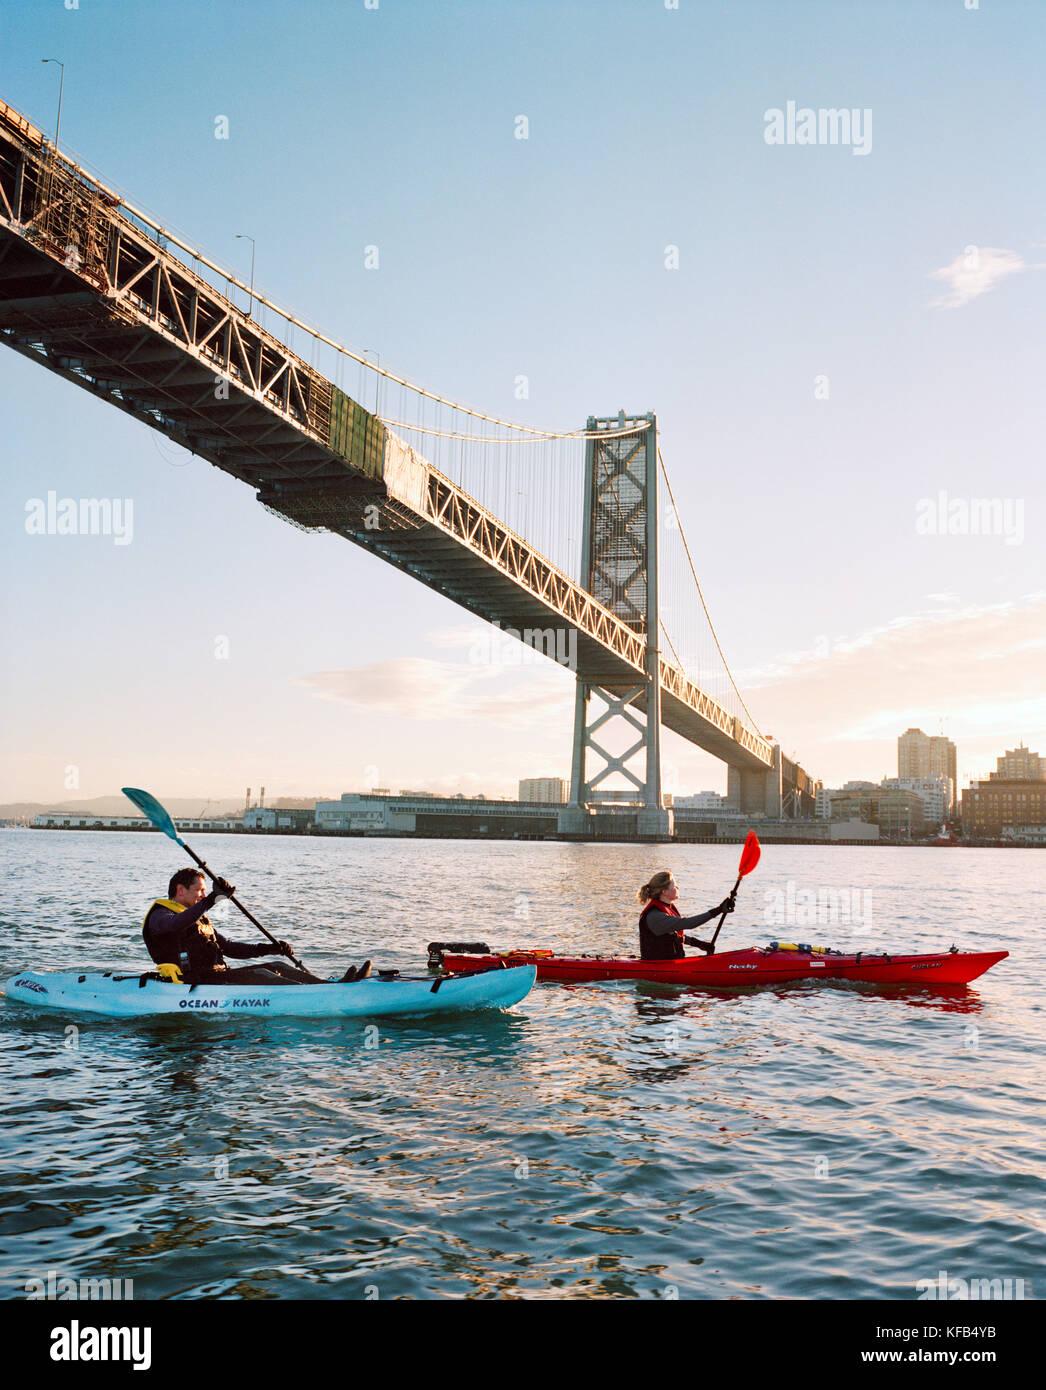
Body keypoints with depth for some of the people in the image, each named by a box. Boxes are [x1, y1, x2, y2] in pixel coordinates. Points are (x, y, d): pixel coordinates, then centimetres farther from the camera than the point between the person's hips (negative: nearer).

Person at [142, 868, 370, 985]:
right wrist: (214, 897, -34)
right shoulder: (159, 916, -2)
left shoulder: (198, 919, 27)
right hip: (192, 982, -9)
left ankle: (336, 986, -23)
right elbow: (177, 923, -29)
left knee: (276, 966, -7)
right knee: (259, 976, -26)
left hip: (216, 975, 9)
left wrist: (268, 949, 13)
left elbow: (228, 947, 25)